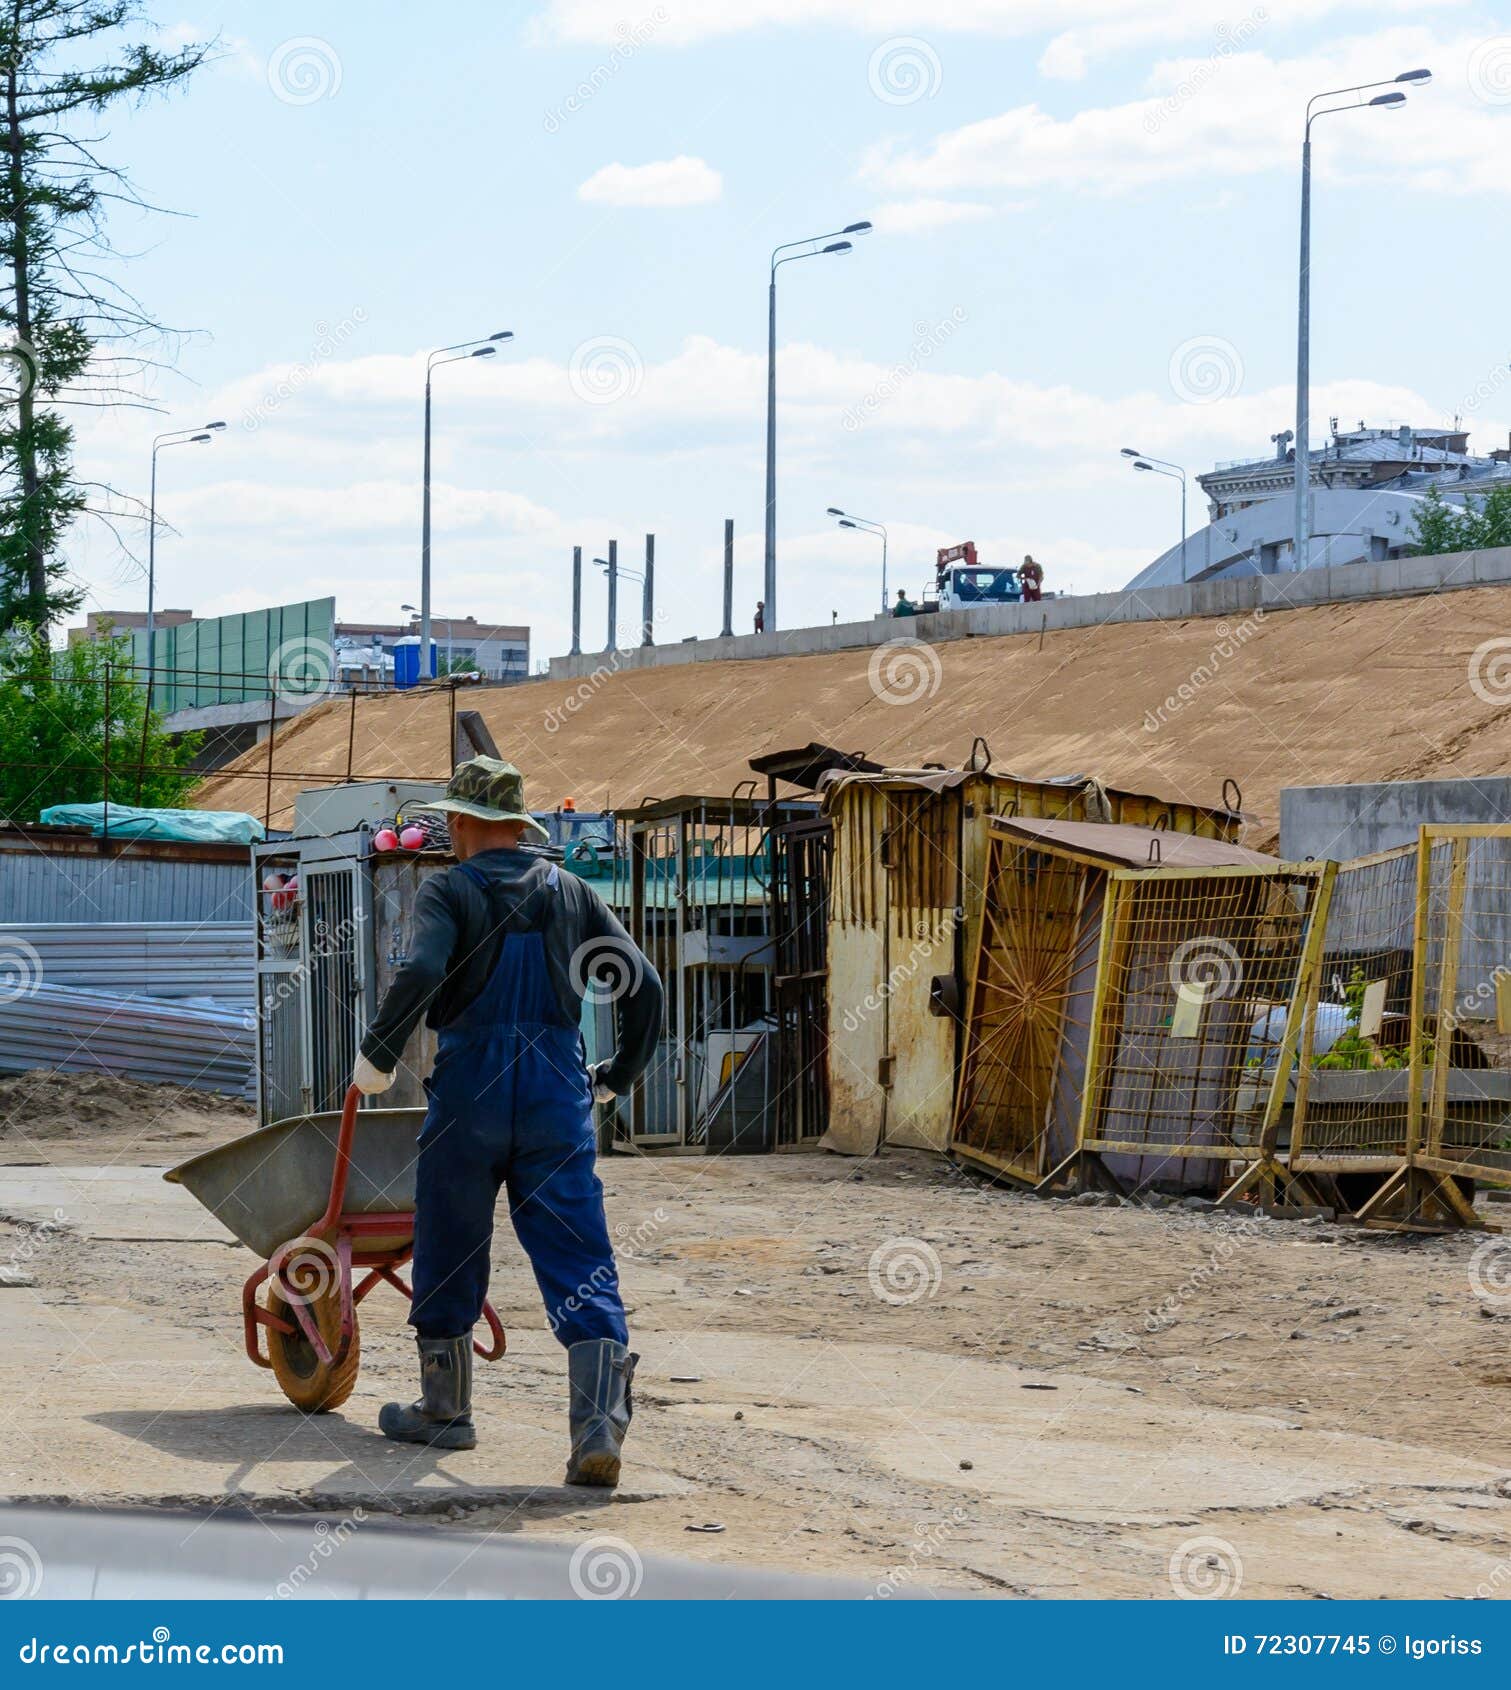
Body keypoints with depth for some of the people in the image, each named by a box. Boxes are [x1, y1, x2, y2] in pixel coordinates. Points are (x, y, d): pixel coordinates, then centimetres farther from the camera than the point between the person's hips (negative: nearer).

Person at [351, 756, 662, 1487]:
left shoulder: (448, 891, 0)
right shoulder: (570, 893, 12)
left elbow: (420, 976, -18)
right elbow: (644, 987, 7)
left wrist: (376, 1058, -5)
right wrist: (620, 1075, 21)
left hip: (469, 1092, -3)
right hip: (556, 1091, 3)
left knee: (448, 1254, 14)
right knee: (579, 1260, -1)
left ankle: (444, 1410, 27)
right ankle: (600, 1423, -17)